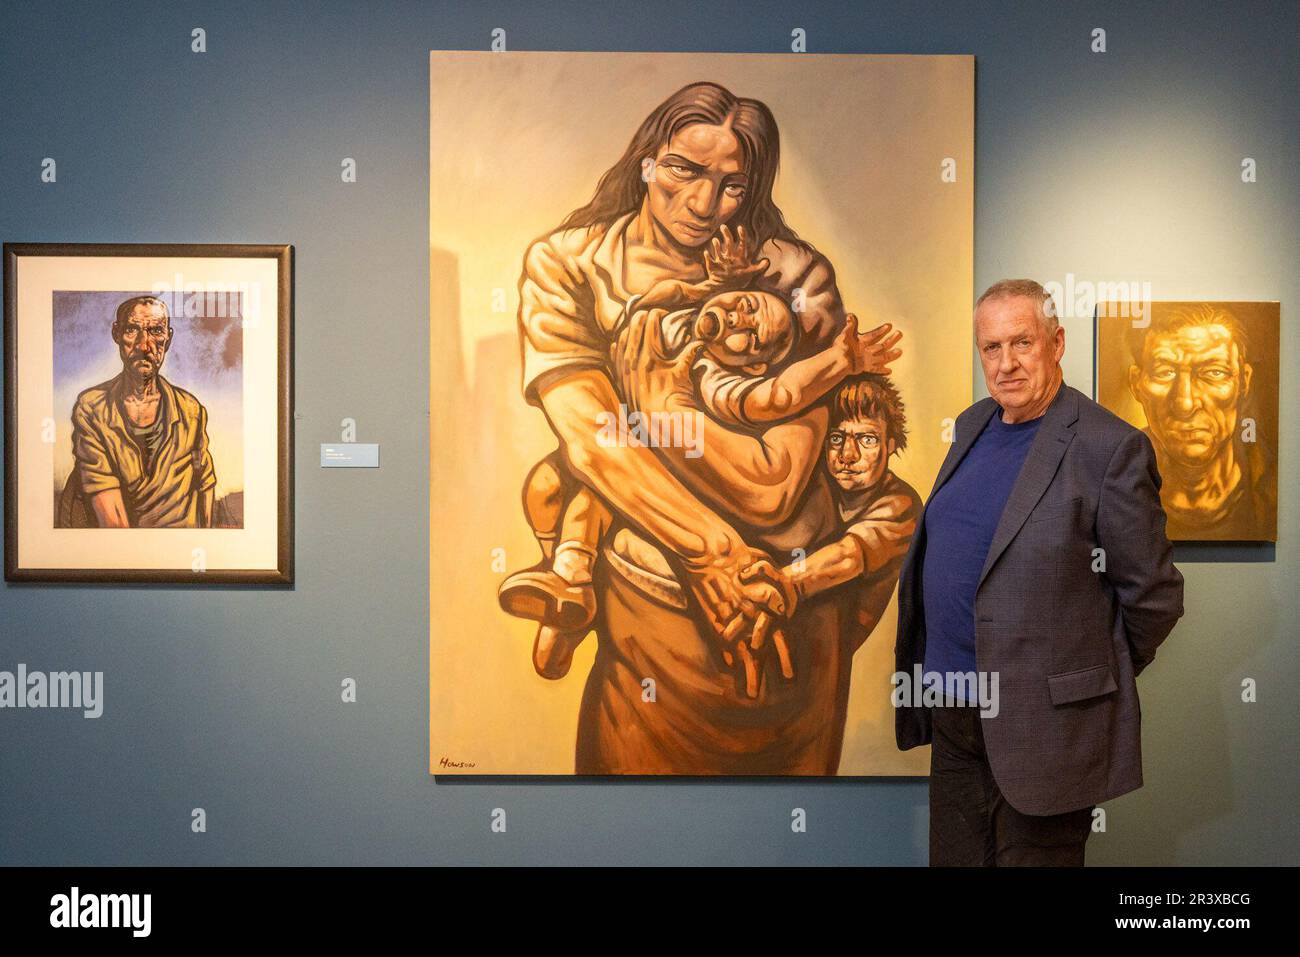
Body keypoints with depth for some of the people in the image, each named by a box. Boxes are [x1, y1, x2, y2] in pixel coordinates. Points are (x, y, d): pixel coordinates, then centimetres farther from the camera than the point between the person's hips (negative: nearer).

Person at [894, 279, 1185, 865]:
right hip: (953, 708, 7)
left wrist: (1097, 680, 2)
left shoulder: (1109, 447, -14)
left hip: (1042, 723, -7)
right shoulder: (973, 426, 8)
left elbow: (1153, 594, -9)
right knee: (953, 856, 18)